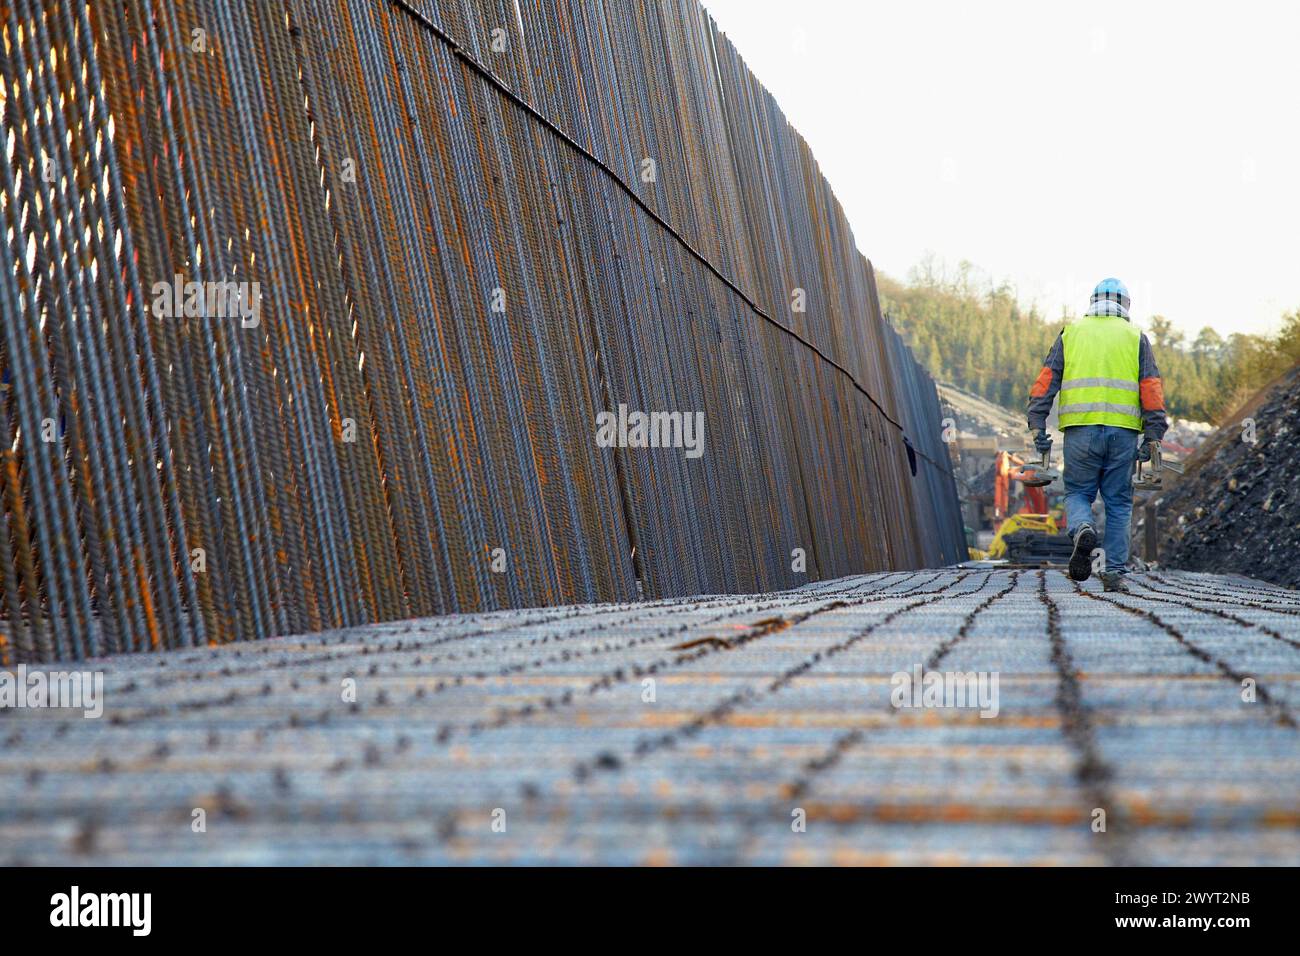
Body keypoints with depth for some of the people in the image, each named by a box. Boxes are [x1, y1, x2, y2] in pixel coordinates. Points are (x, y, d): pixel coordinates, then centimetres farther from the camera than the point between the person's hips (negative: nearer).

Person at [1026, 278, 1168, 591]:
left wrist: (1037, 427, -2)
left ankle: (1083, 530, -20)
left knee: (1078, 493, 12)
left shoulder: (1070, 333, 13)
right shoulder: (1135, 338, 11)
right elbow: (1152, 389, 2)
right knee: (1118, 502, 9)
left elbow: (1046, 380, 2)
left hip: (1080, 429, 0)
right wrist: (1152, 437, 0)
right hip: (1123, 430, 0)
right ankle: (1115, 572, 6)